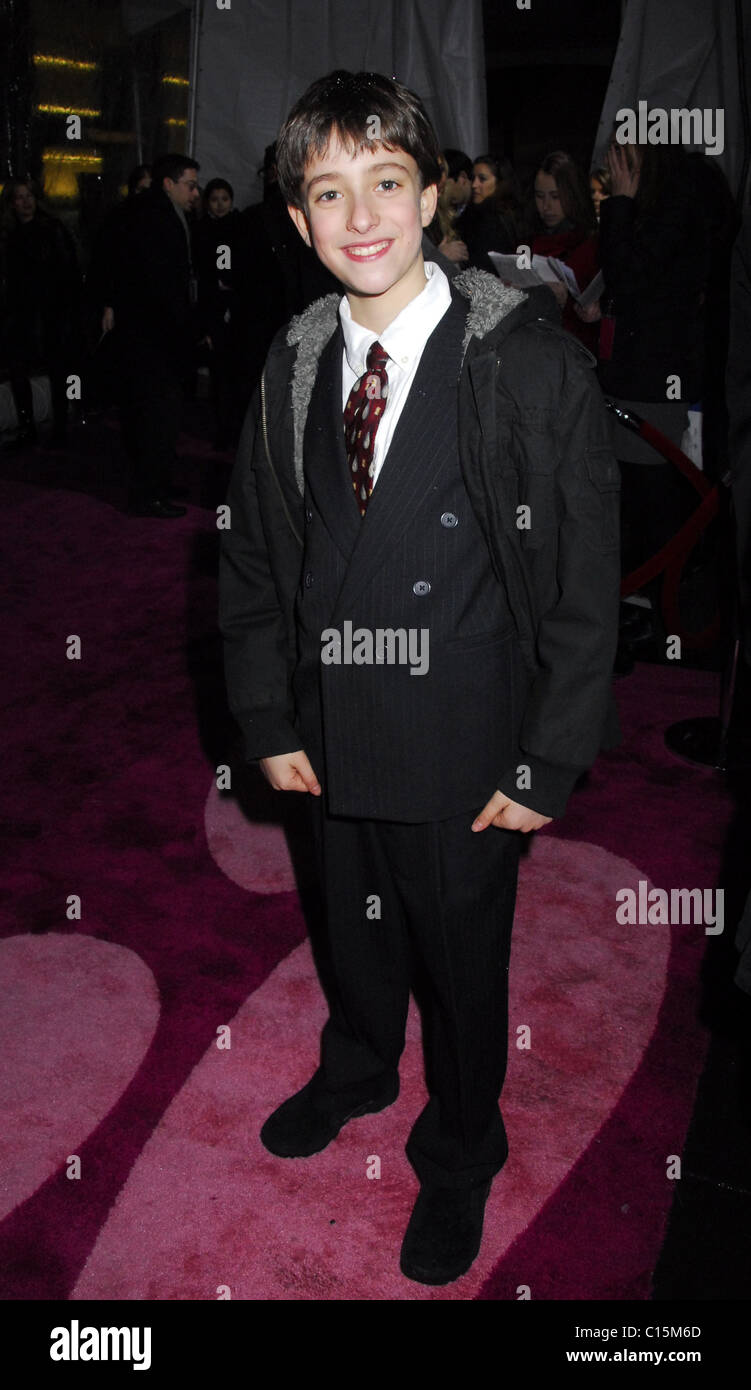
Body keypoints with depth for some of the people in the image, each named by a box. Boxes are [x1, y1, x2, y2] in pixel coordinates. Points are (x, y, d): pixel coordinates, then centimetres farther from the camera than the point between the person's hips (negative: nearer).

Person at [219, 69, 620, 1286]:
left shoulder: (530, 364, -14)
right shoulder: (292, 366, 0)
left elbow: (585, 579, -12)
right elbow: (253, 557, 8)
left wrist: (547, 764, -13)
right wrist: (270, 719, 3)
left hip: (466, 750, -4)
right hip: (335, 737, 4)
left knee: (460, 956, 14)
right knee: (353, 924, 24)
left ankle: (459, 1153, 42)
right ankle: (356, 1071, 56)